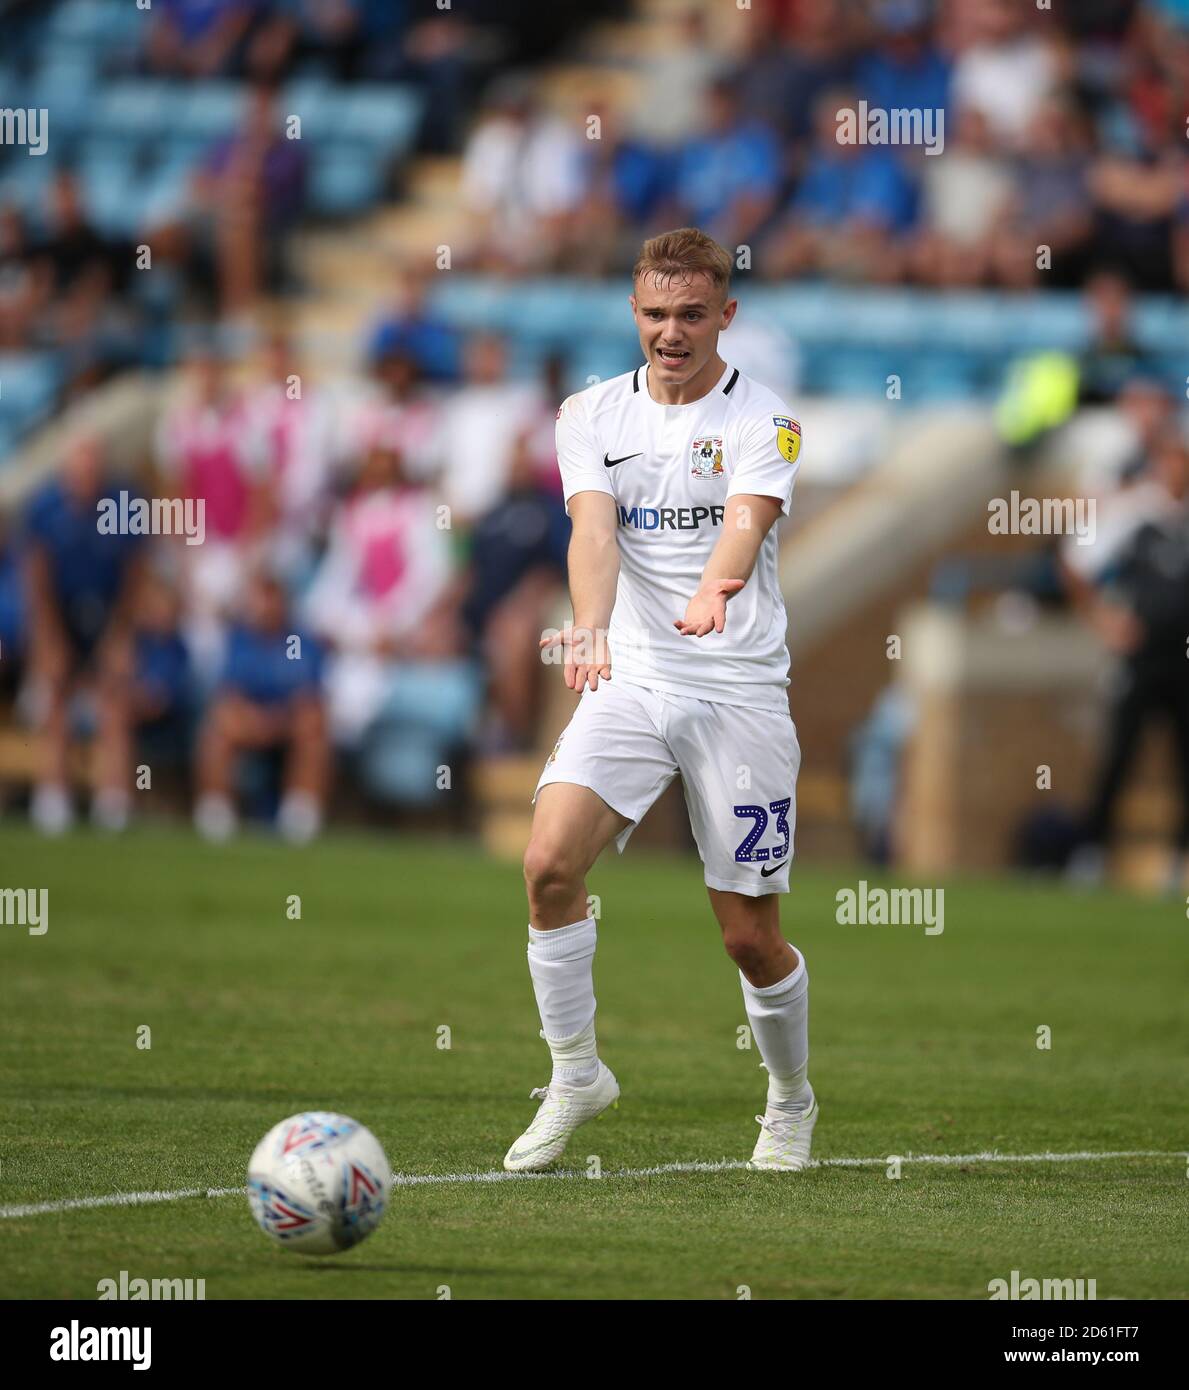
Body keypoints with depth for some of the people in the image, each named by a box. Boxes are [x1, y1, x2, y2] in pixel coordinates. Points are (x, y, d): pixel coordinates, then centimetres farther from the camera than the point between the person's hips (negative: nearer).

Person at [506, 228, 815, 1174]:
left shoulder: (763, 421, -3)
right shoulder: (593, 415, 6)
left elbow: (746, 526, -22)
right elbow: (594, 530, -11)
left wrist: (714, 594, -45)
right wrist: (591, 628, -32)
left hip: (740, 694, -2)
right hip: (631, 680, 2)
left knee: (751, 935, 1)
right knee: (549, 863, -19)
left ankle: (792, 1101, 27)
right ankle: (576, 1074, -1)